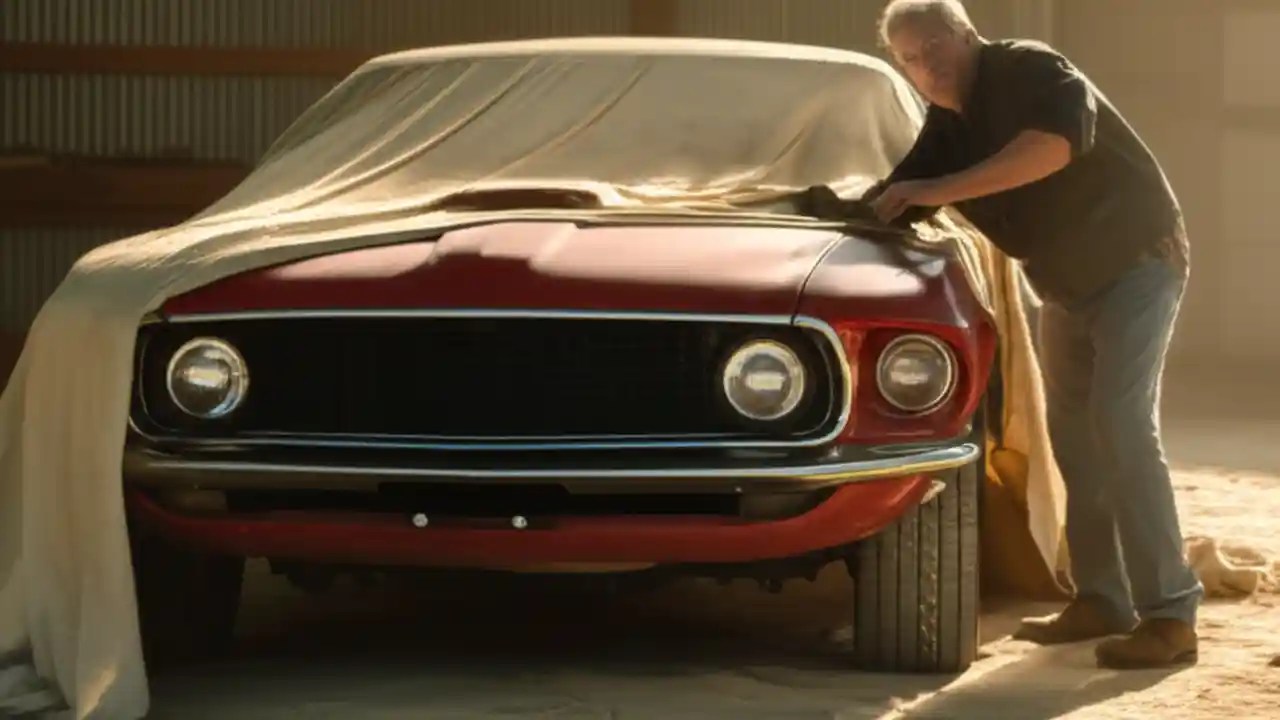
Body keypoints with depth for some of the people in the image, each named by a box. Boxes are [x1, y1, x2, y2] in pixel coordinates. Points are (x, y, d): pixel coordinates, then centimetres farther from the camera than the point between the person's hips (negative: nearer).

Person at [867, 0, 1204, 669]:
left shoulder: (1028, 70, -20)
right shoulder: (945, 127, 4)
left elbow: (1057, 143, -39)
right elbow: (888, 206, 8)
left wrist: (942, 190, -38)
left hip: (1136, 259, -9)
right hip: (1067, 285, 9)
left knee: (1121, 426, -18)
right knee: (1073, 434, 9)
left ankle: (1169, 613, -20)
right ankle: (1101, 599, 17)